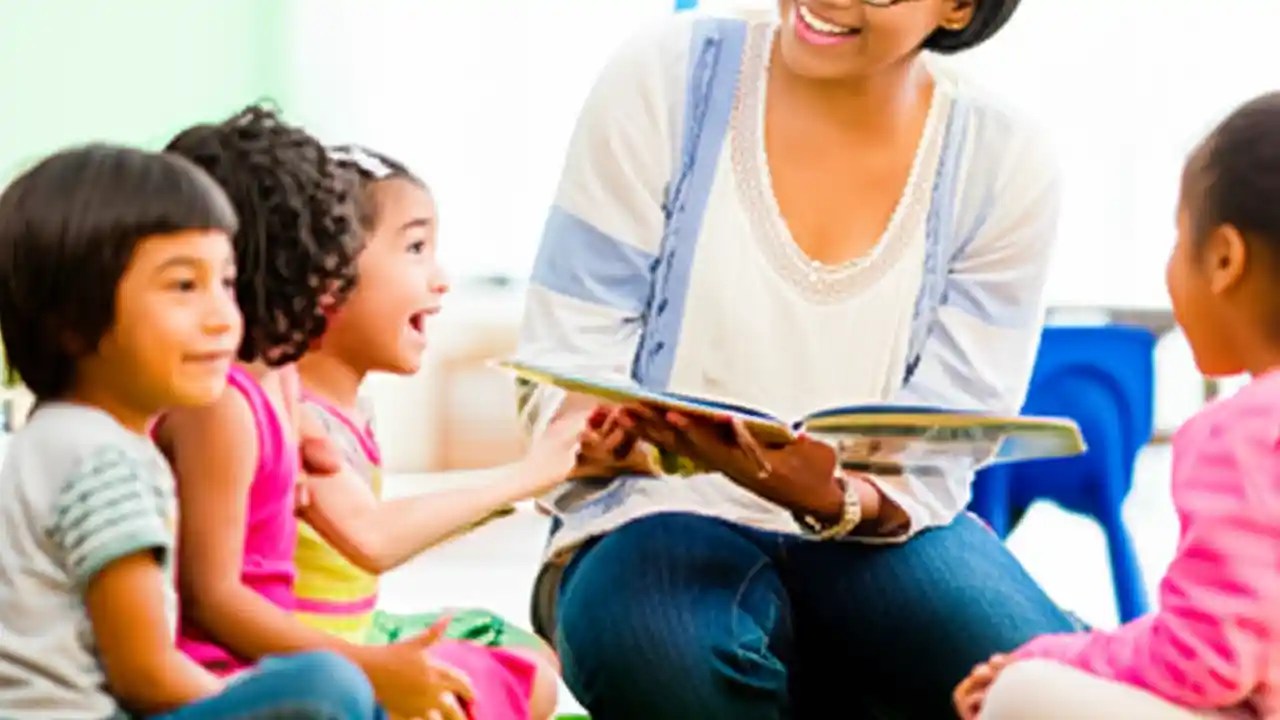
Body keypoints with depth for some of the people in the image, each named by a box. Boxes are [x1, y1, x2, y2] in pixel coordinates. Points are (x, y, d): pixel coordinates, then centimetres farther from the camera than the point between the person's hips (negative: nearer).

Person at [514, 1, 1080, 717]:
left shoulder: (1005, 162, -4)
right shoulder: (667, 76, -6)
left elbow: (932, 464, -6)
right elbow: (563, 357, -6)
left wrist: (833, 499, -29)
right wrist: (597, 430, -29)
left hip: (875, 534, 1)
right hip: (666, 511, -1)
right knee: (663, 656, -36)